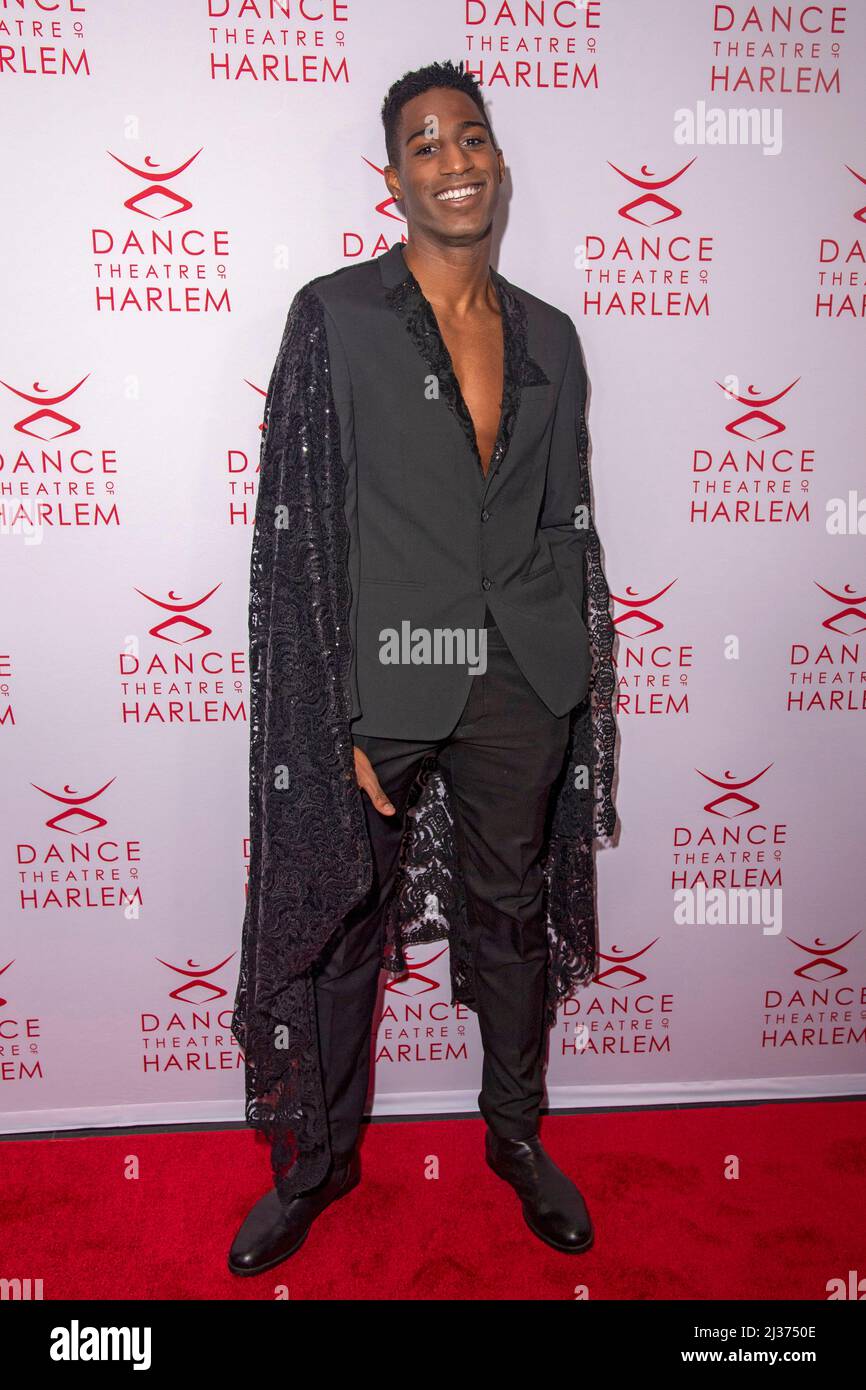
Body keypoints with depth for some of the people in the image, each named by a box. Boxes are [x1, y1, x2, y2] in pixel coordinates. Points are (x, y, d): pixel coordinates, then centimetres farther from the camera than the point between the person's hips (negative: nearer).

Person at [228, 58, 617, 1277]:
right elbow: (300, 528, -8)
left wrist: (583, 675, 7)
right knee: (343, 923, 10)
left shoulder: (548, 337, 10)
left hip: (522, 685, 4)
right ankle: (319, 1159, 35)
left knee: (515, 912, 17)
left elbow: (567, 523, 13)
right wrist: (339, 718, -13)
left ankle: (516, 1132, 41)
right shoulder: (335, 316, -3)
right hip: (385, 681, -3)